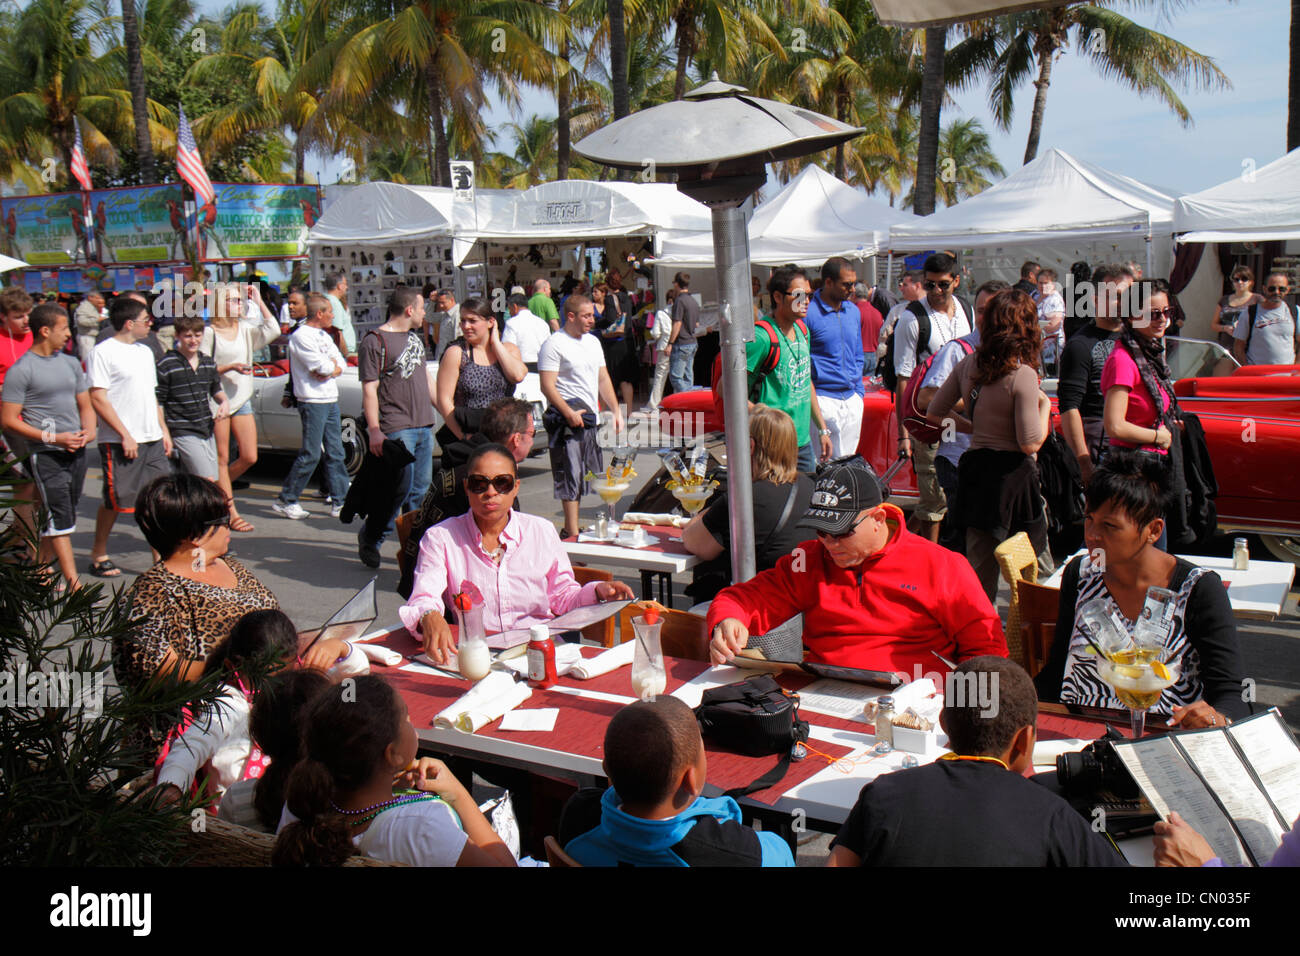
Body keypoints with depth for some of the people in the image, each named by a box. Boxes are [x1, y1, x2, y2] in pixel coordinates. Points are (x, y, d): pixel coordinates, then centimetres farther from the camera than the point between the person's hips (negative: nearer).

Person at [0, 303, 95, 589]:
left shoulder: (70, 363, 14)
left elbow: (85, 405, 22)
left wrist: (90, 429, 1)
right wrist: (53, 437, -15)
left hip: (76, 450, 7)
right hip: (44, 454, -7)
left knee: (63, 516, 12)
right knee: (60, 518, -8)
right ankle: (74, 584, -8)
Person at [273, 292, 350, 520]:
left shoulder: (323, 336, 16)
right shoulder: (301, 336, -12)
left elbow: (340, 363, 10)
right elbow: (323, 366, -20)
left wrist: (331, 370, -10)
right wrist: (331, 364, 1)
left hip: (331, 399, 9)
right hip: (313, 401, -9)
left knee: (335, 453, 8)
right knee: (310, 454, -7)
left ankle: (340, 501, 13)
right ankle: (285, 500, 1)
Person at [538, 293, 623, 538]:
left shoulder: (593, 341, 16)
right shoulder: (554, 344, -9)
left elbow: (603, 380, 20)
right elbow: (547, 386, -15)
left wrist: (616, 410, 12)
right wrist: (569, 413, -21)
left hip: (590, 418, 8)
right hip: (566, 418, -8)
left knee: (589, 475, 11)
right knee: (570, 475, -6)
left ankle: (570, 527, 20)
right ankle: (573, 534, -2)